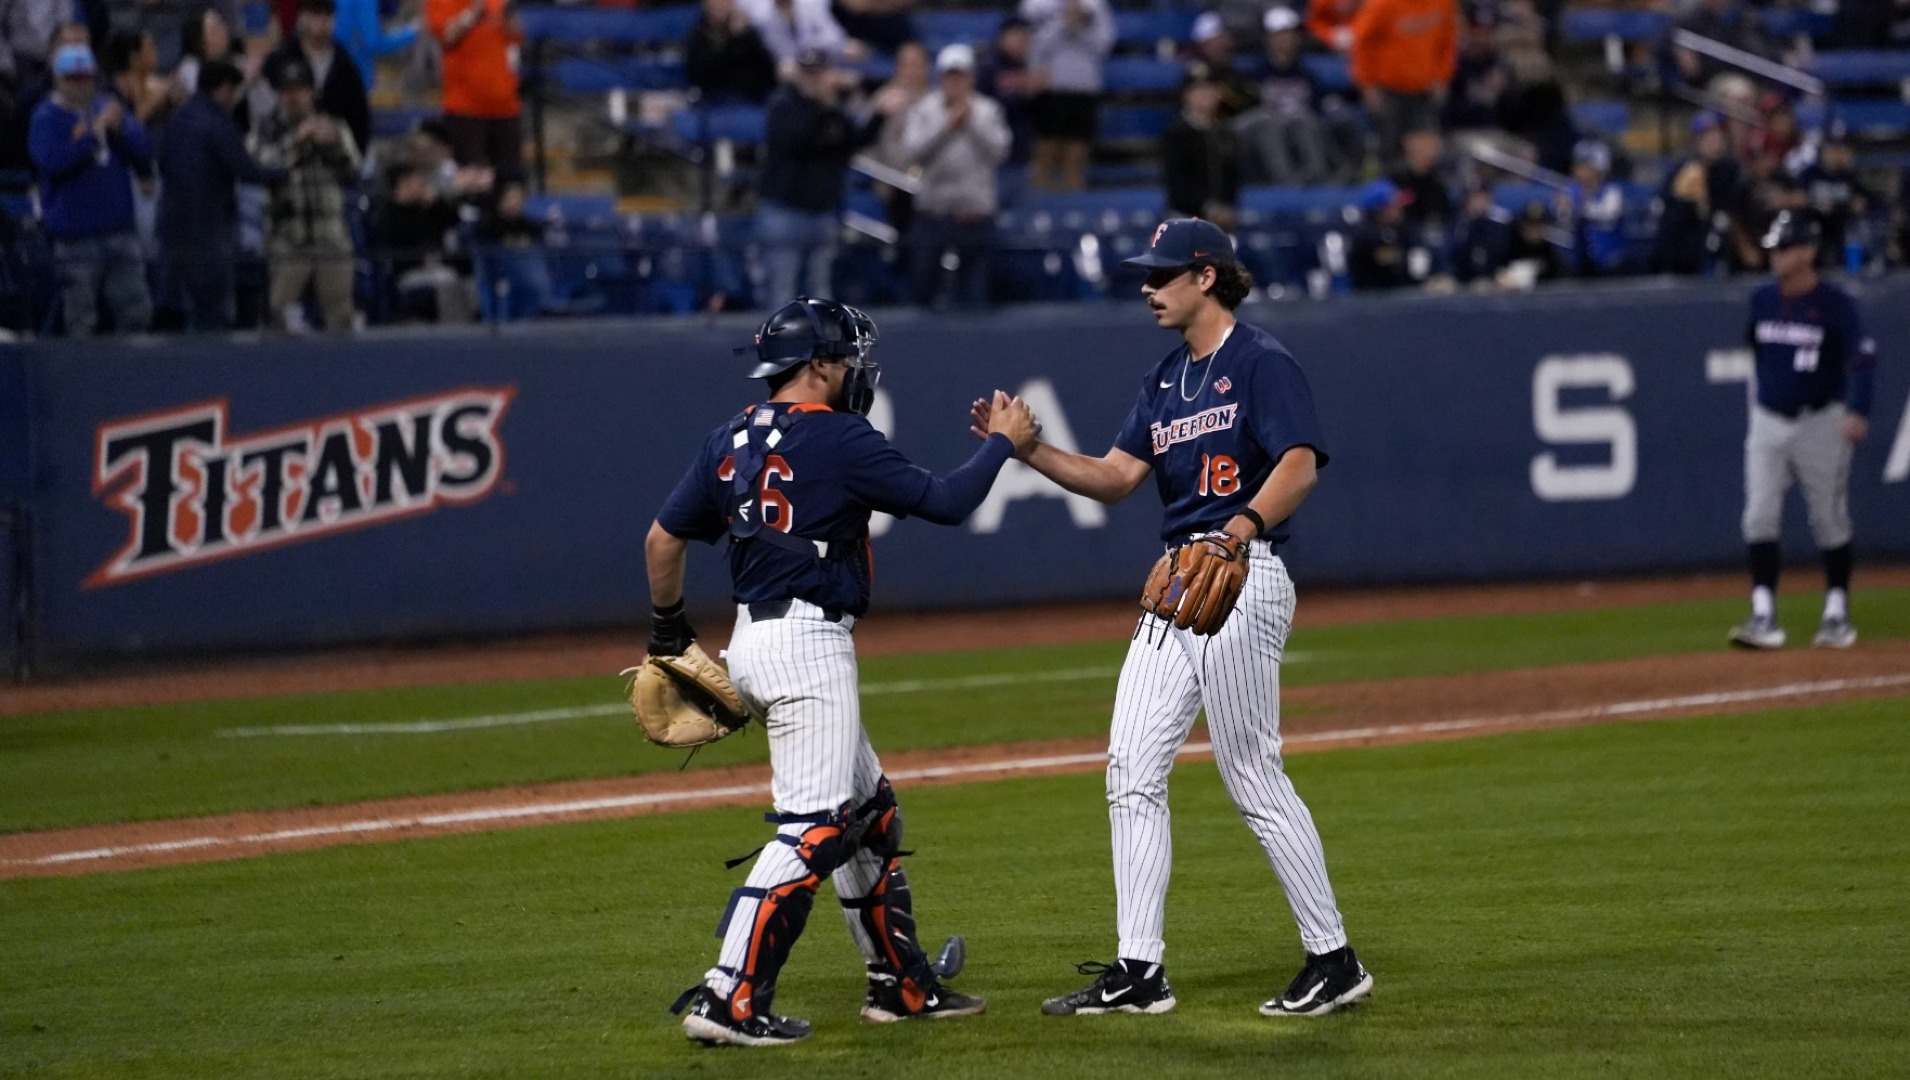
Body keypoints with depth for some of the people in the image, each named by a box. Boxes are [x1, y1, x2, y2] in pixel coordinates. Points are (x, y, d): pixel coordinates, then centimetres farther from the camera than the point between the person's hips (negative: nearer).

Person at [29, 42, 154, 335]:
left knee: (136, 311, 4)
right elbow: (52, 161, -20)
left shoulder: (108, 107, 11)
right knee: (81, 321, 0)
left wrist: (120, 129, -11)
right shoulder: (46, 117, -4)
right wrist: (93, 132, -20)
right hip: (76, 234, -5)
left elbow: (144, 155, 8)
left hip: (121, 231, 5)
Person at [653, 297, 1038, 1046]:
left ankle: (901, 984, 23)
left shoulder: (731, 441, 10)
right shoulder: (839, 439, -11)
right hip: (808, 645, -9)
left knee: (870, 811, 18)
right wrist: (1002, 443, 5)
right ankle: (729, 1000, -19)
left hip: (751, 645, 9)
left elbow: (663, 538, 12)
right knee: (813, 828, -11)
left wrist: (667, 630, 26)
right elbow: (946, 503, -11)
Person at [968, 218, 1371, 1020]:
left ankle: (1333, 961, 2)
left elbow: (1300, 465, -22)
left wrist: (1246, 525, -40)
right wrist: (1026, 449, -1)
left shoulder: (1262, 364, -9)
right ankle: (1139, 971, 6)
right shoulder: (1166, 380, 18)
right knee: (1132, 773, 3)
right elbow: (1115, 476, 12)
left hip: (1242, 581, -9)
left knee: (1253, 776, -7)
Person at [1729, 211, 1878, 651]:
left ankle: (1838, 615, 17)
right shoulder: (1761, 300, 4)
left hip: (1821, 424, -4)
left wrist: (1857, 412, -33)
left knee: (1830, 521, 5)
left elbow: (1862, 359, -18)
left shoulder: (1835, 304, -11)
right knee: (1759, 517, -8)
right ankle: (1764, 617, -9)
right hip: (1768, 423, 4)